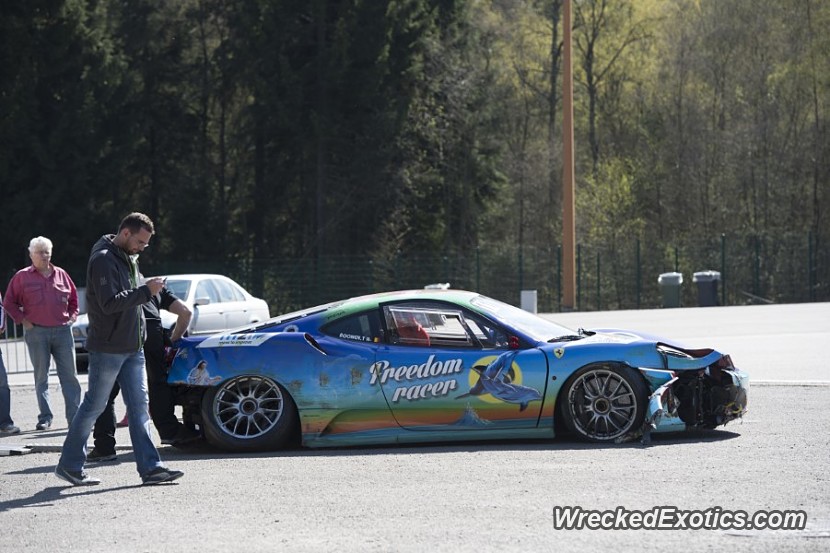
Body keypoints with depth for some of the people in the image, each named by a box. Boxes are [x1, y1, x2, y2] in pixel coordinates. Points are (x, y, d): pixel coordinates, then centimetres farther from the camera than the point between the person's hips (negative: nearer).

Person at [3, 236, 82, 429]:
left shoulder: (61, 275, 10)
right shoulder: (22, 277, 3)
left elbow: (74, 298, 21)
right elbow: (9, 303, 7)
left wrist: (72, 316, 8)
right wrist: (23, 320, -2)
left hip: (62, 330, 2)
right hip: (36, 332, -2)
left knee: (70, 375, -1)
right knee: (41, 376, 2)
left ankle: (74, 417, 0)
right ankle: (45, 418, 6)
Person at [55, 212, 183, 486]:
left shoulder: (128, 259, 15)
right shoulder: (103, 260, -15)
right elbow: (110, 302, -24)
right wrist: (146, 291, -23)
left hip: (132, 348, 9)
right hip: (107, 348, -9)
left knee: (139, 407, 3)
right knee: (93, 406, 0)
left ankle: (150, 468, 2)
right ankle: (69, 465, 11)